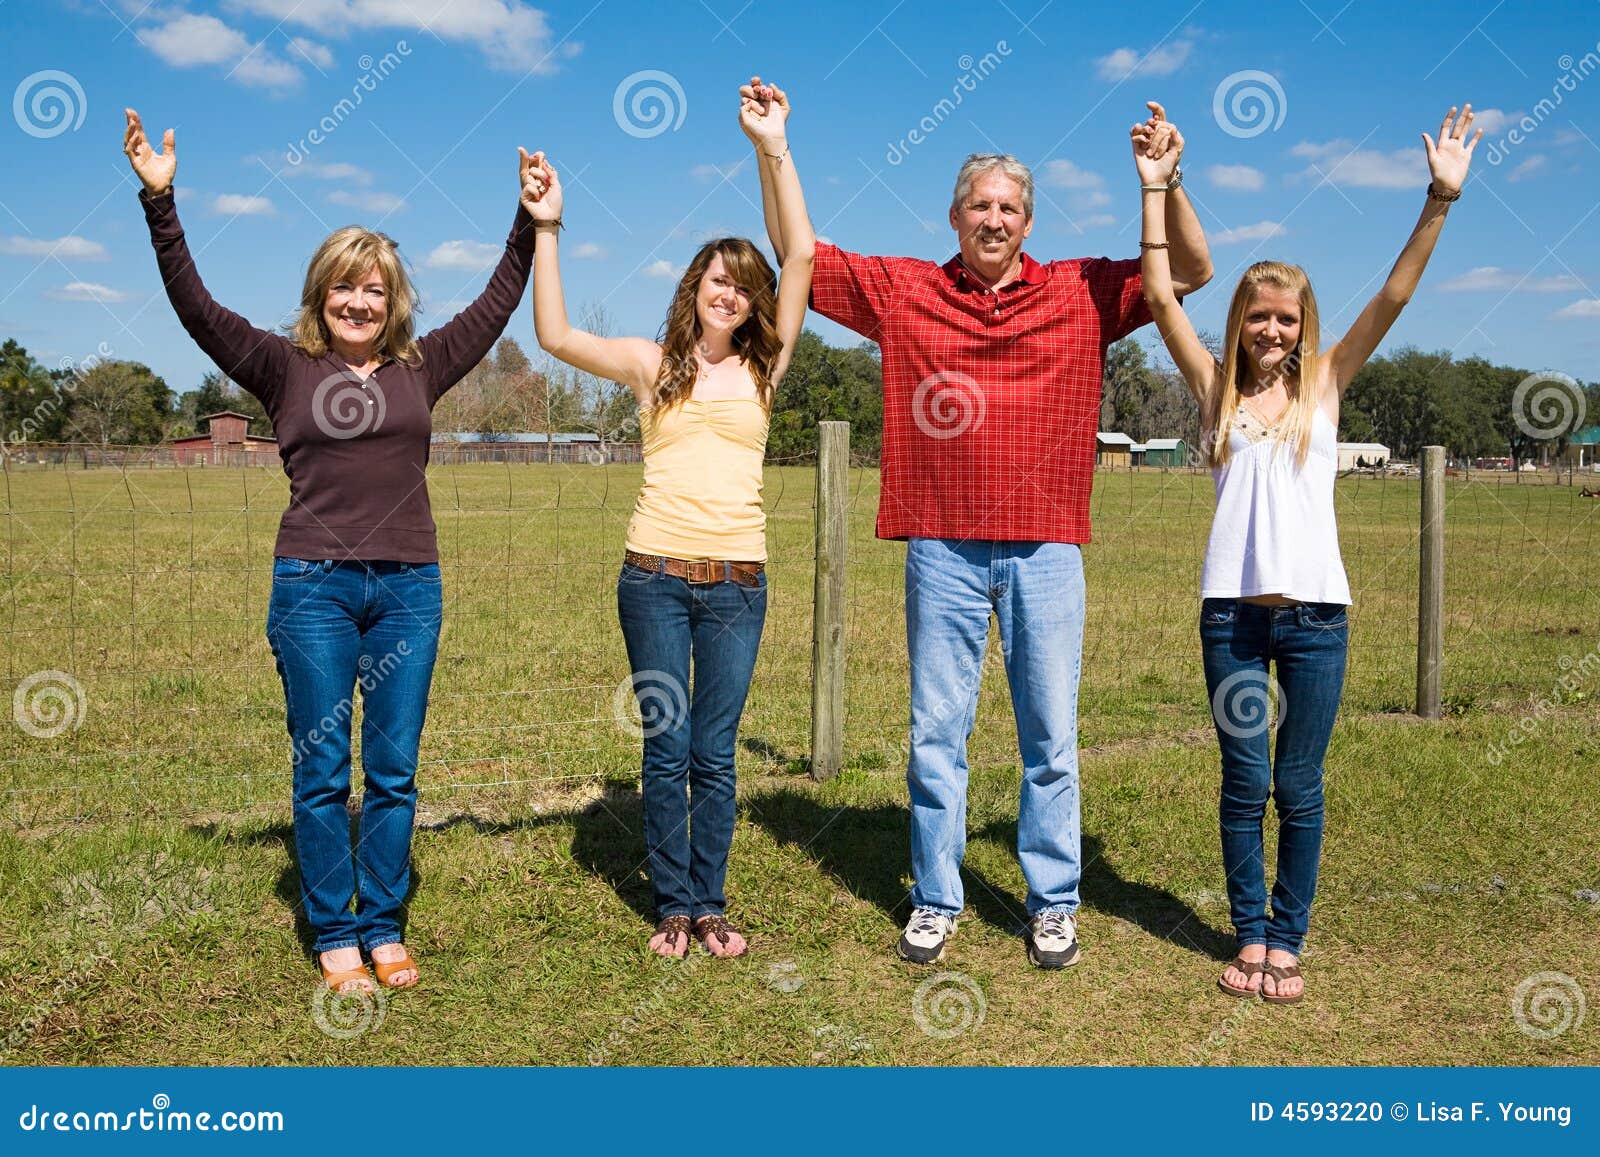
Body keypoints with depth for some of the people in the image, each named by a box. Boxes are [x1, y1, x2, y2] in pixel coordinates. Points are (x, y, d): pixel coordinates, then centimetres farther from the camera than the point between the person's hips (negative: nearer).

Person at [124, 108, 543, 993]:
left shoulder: (422, 367, 9)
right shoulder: (284, 368, 4)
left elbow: (497, 305, 16)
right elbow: (196, 307, -3)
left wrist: (531, 226, 13)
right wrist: (160, 203, -10)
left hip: (409, 588, 2)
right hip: (313, 587, -2)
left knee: (394, 773, 8)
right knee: (322, 772, 4)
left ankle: (383, 927, 20)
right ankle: (333, 934, 16)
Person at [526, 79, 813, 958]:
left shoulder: (761, 367, 8)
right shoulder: (651, 364, 6)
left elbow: (800, 257, 0)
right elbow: (555, 336, -5)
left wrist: (772, 148, -5)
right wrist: (547, 230, -8)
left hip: (737, 580, 1)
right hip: (656, 575, -1)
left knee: (715, 754, 7)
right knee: (666, 751, 5)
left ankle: (710, 904, 19)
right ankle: (673, 906, 18)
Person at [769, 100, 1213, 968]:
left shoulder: (1082, 293, 6)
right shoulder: (902, 291, 6)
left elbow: (1192, 271, 4)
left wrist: (1165, 180, -9)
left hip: (1046, 548, 0)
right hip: (943, 547, 0)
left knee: (1051, 736, 7)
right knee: (935, 732, 7)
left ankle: (1053, 903, 20)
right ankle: (935, 900, 20)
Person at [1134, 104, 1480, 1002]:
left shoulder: (1324, 386, 7)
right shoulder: (1218, 389, 7)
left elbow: (1394, 298, 0)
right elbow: (1161, 296, 1)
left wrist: (1441, 201, -7)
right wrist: (1156, 187, -2)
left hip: (1315, 612, 0)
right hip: (1233, 610, 0)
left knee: (1299, 789, 6)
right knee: (1245, 785, 7)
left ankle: (1288, 939, 18)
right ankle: (1251, 933, 20)